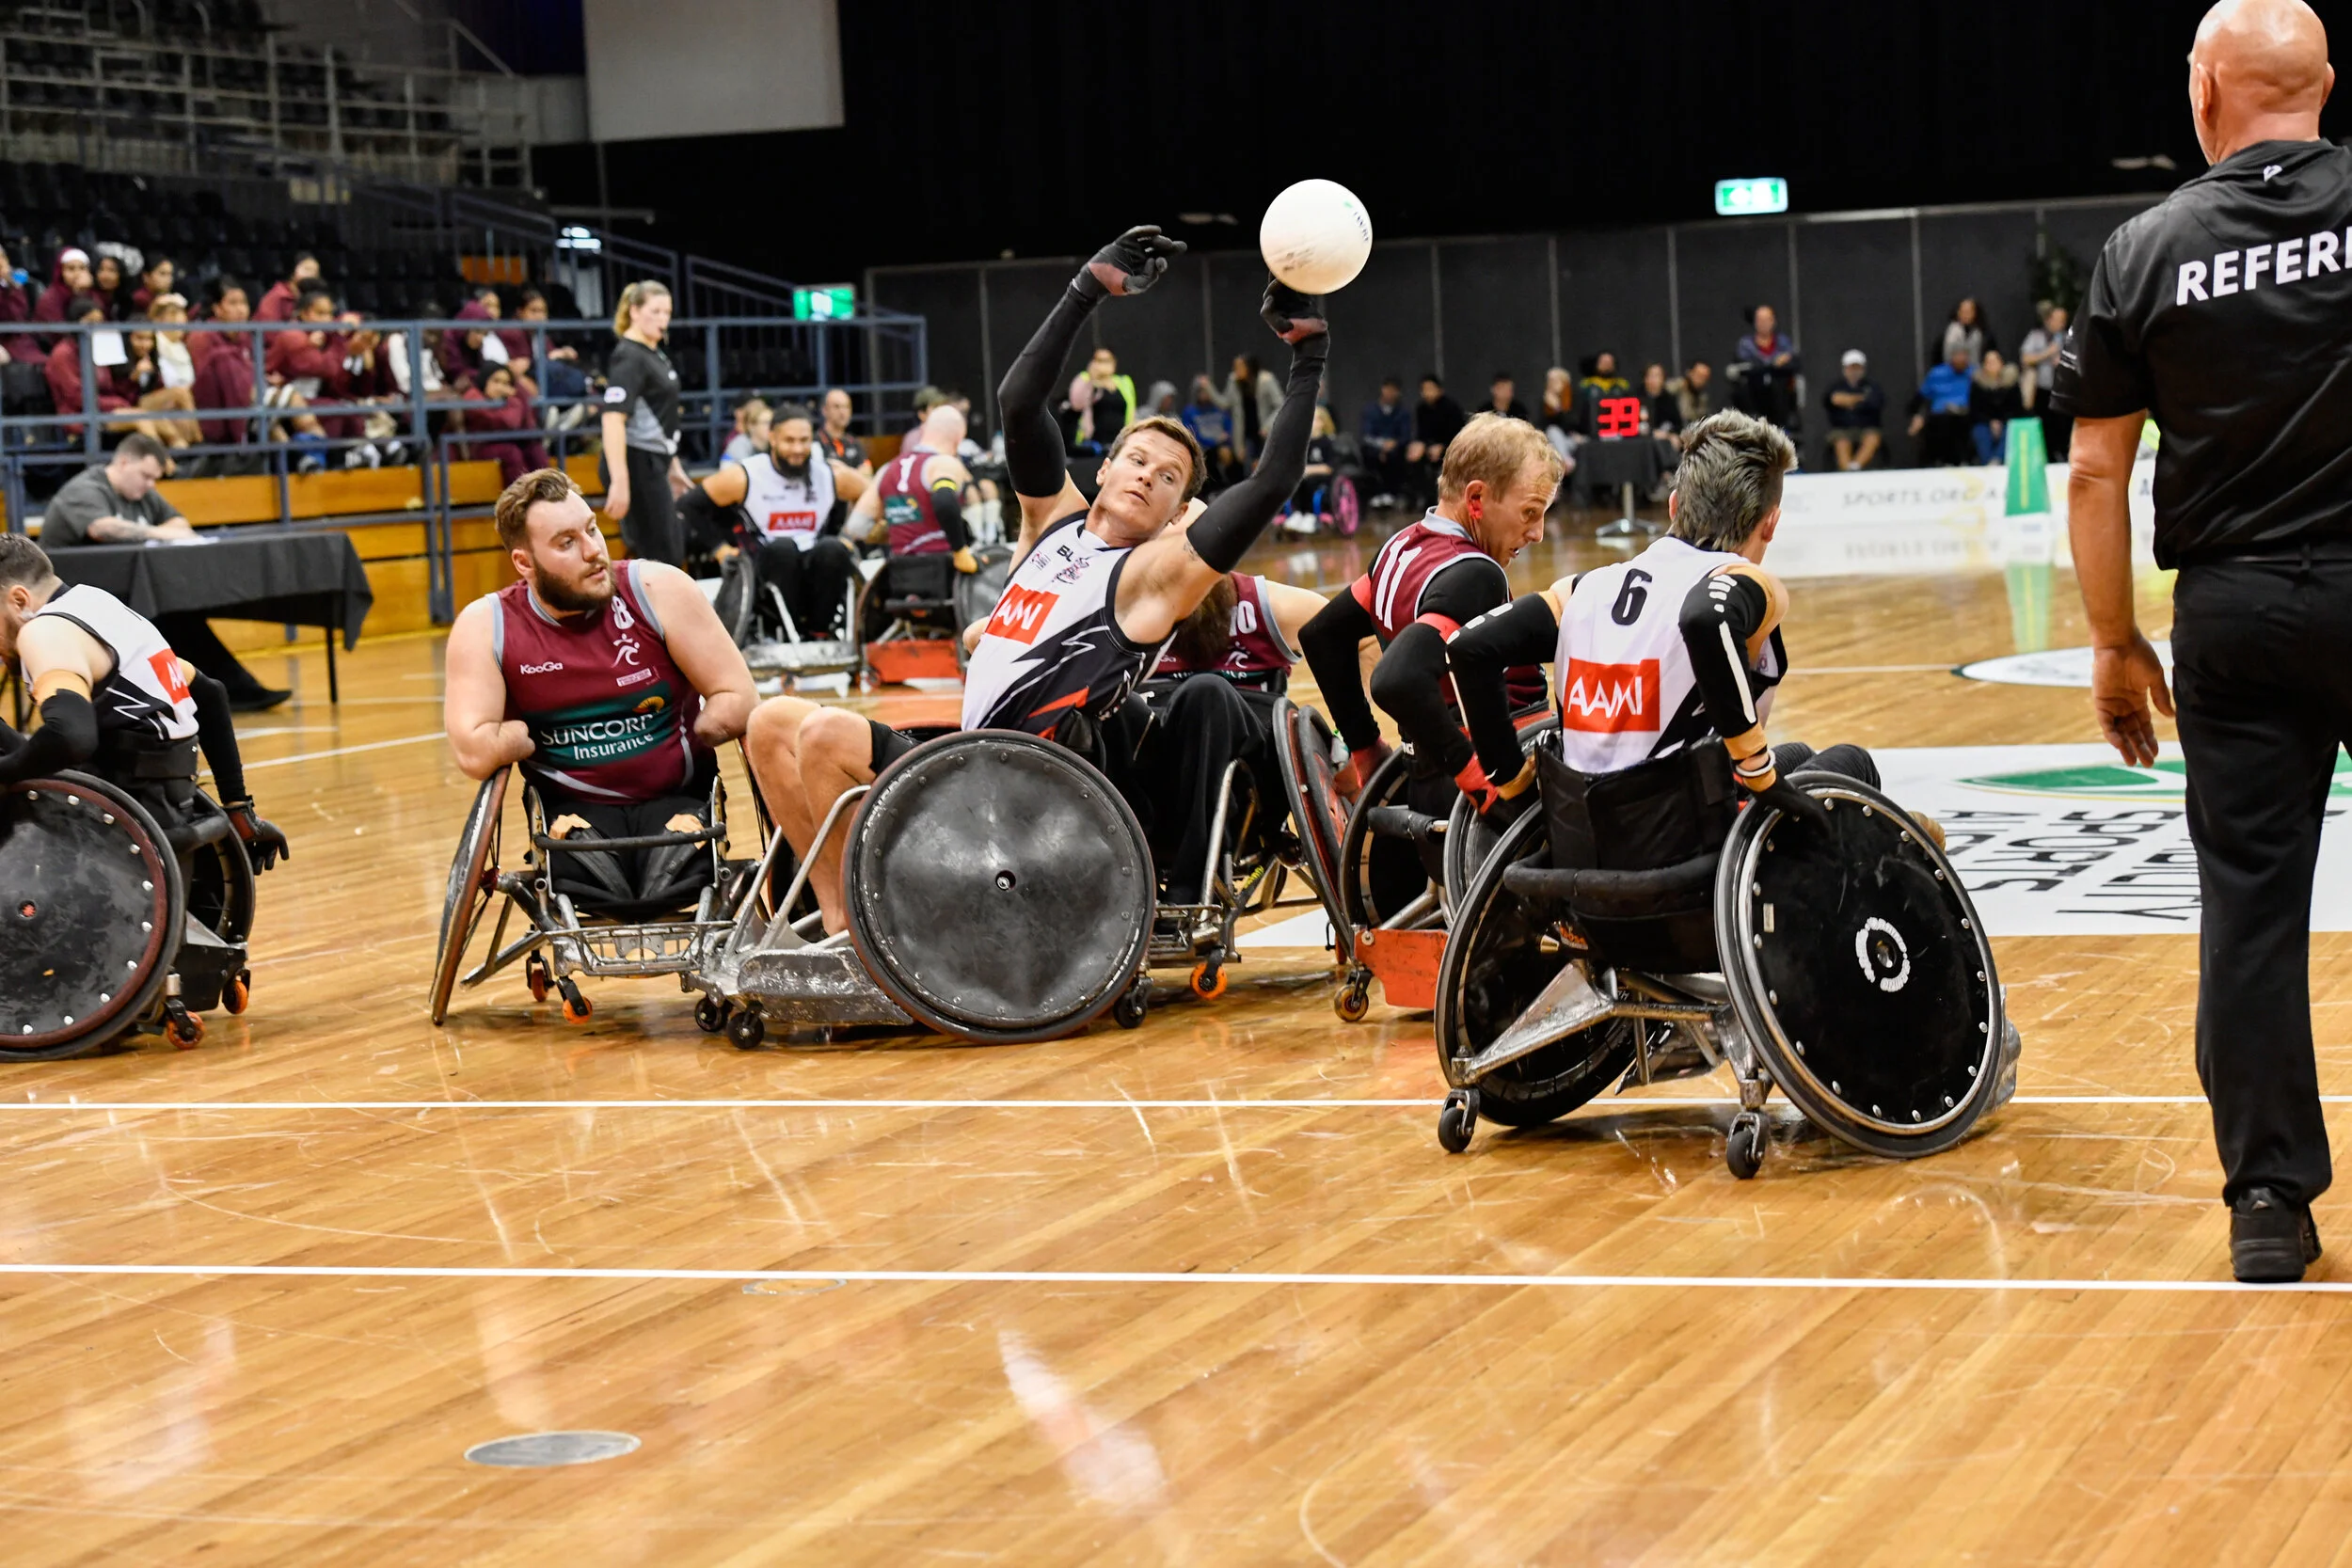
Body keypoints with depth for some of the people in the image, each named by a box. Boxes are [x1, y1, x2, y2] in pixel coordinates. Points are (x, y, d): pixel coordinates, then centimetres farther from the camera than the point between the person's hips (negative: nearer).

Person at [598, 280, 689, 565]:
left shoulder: (655, 355, 14)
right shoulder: (629, 357, -15)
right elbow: (613, 419, -24)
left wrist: (672, 466, 25)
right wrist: (619, 481, -31)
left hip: (652, 465, 10)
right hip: (636, 465, -10)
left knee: (670, 553, 12)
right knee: (660, 558, -7)